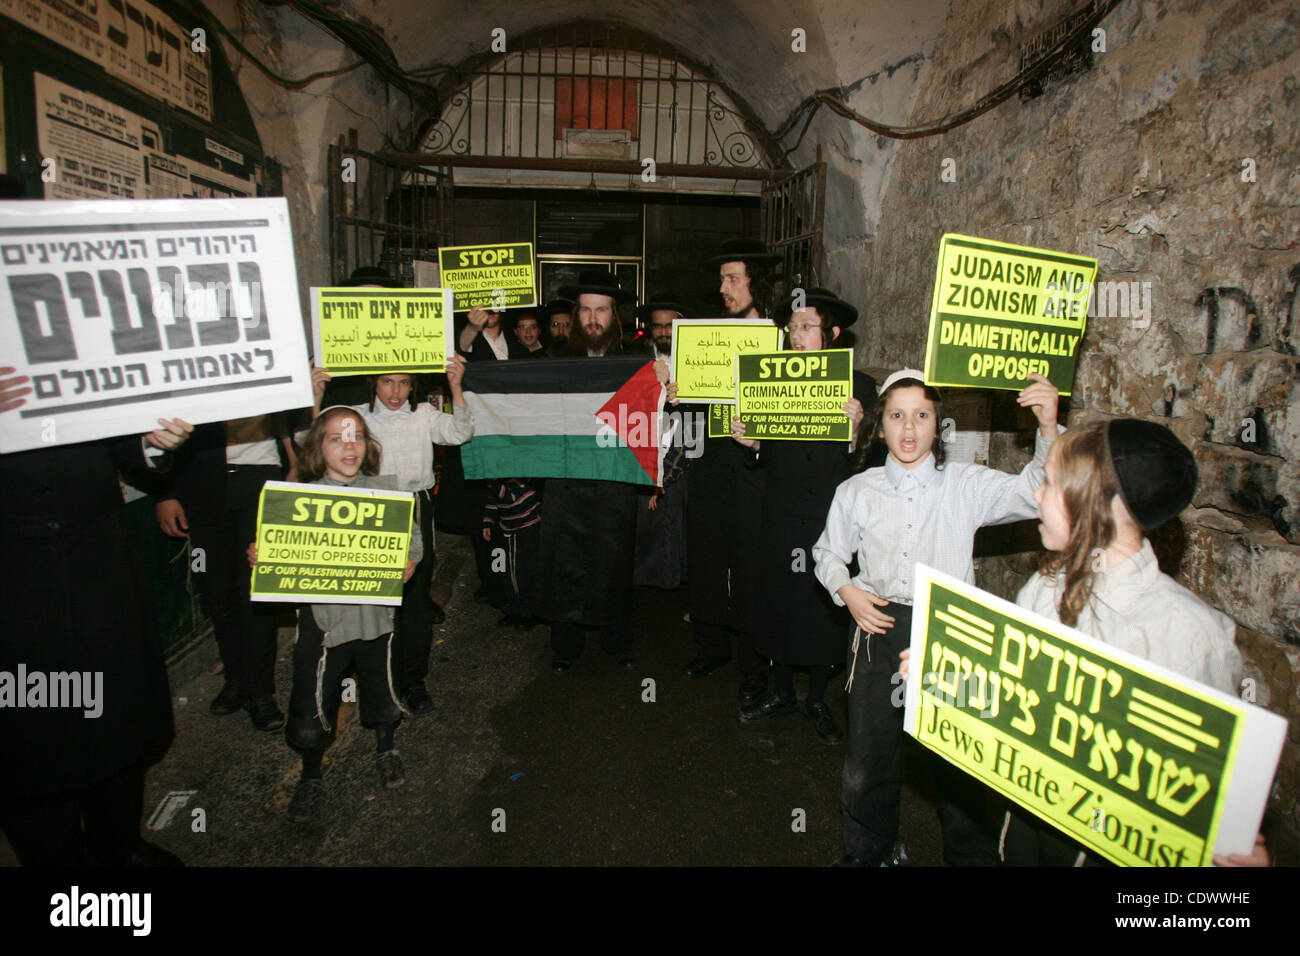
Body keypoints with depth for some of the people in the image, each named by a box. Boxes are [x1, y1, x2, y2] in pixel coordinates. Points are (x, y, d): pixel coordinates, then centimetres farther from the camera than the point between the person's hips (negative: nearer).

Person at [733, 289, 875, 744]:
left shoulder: (858, 386, -3)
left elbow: (864, 467, -9)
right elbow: (771, 458, 8)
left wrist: (853, 431, -27)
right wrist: (751, 442, -12)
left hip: (832, 518, -2)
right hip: (782, 516, 3)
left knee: (826, 605, 7)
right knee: (778, 600, 10)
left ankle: (817, 700, 28)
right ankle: (781, 693, 30)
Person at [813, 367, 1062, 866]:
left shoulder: (968, 485, -3)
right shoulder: (856, 492, 2)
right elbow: (827, 552, 14)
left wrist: (1048, 428, -27)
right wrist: (847, 591, -3)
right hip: (881, 626, 1)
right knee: (869, 755, 12)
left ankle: (971, 853, 39)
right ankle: (866, 851, 38)